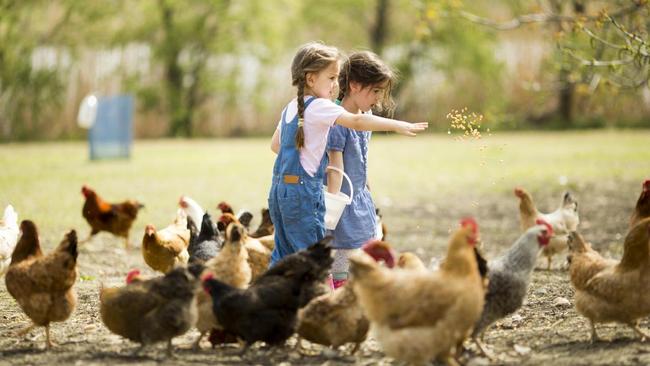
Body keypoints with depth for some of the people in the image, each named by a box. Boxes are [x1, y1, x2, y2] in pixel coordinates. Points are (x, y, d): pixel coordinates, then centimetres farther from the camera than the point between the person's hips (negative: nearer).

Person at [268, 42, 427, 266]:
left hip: (280, 187, 9)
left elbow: (275, 145, 25)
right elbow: (356, 122, -25)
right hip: (303, 188, -9)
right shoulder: (319, 107, -13)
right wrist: (397, 126, -28)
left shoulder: (291, 108, 15)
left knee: (284, 253, 12)